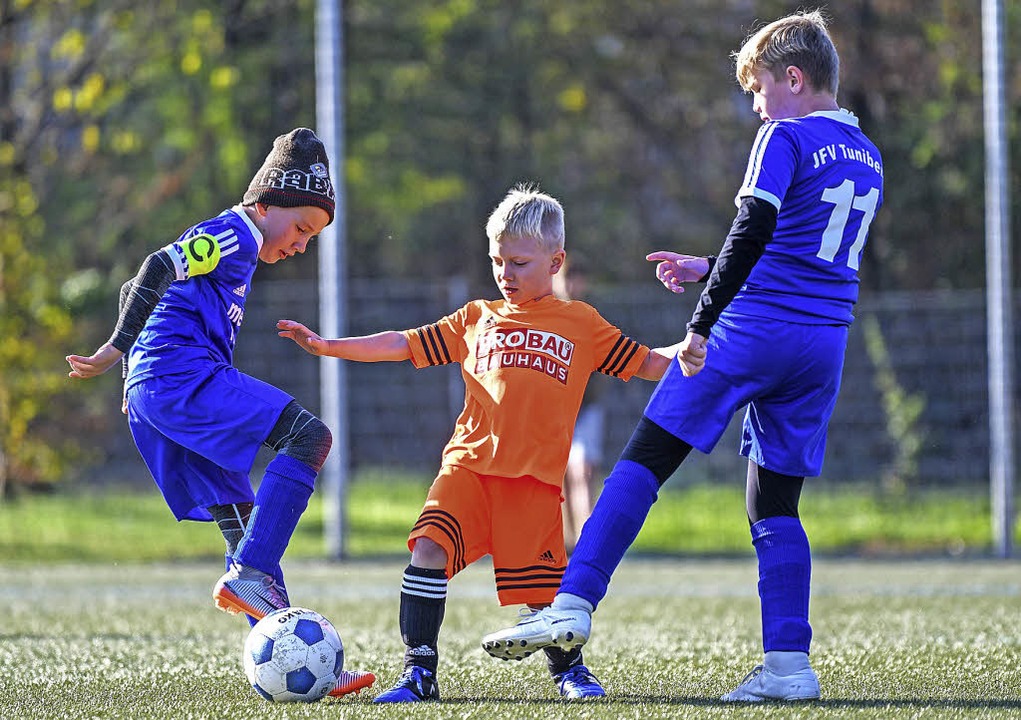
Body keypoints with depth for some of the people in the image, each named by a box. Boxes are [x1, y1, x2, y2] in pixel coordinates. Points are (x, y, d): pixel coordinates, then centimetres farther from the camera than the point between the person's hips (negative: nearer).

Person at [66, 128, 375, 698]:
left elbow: (135, 288, 34)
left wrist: (138, 377, 35)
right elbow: (159, 267, -17)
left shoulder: (229, 249, 28)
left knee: (241, 516, 7)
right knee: (310, 436, -18)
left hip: (151, 395, 10)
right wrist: (119, 348, -20)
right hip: (184, 374, -10)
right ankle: (248, 575, -26)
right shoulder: (234, 234, -3)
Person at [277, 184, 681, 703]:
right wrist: (327, 346, 12)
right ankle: (419, 674, -11)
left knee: (541, 590, -5)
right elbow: (404, 345, 19)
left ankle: (569, 666, 24)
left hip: (535, 477, -2)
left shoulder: (580, 324, 13)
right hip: (469, 465, 2)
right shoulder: (477, 319, 18)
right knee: (428, 551, -18)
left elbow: (646, 363, 16)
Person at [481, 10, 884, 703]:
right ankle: (788, 665, 2)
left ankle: (574, 605, -13)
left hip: (751, 333, -7)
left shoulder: (786, 138, -6)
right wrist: (709, 270, 29)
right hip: (823, 348, 7)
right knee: (776, 505, 10)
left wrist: (702, 323, -17)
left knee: (643, 463, -4)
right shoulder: (868, 158, 18)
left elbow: (753, 232, -18)